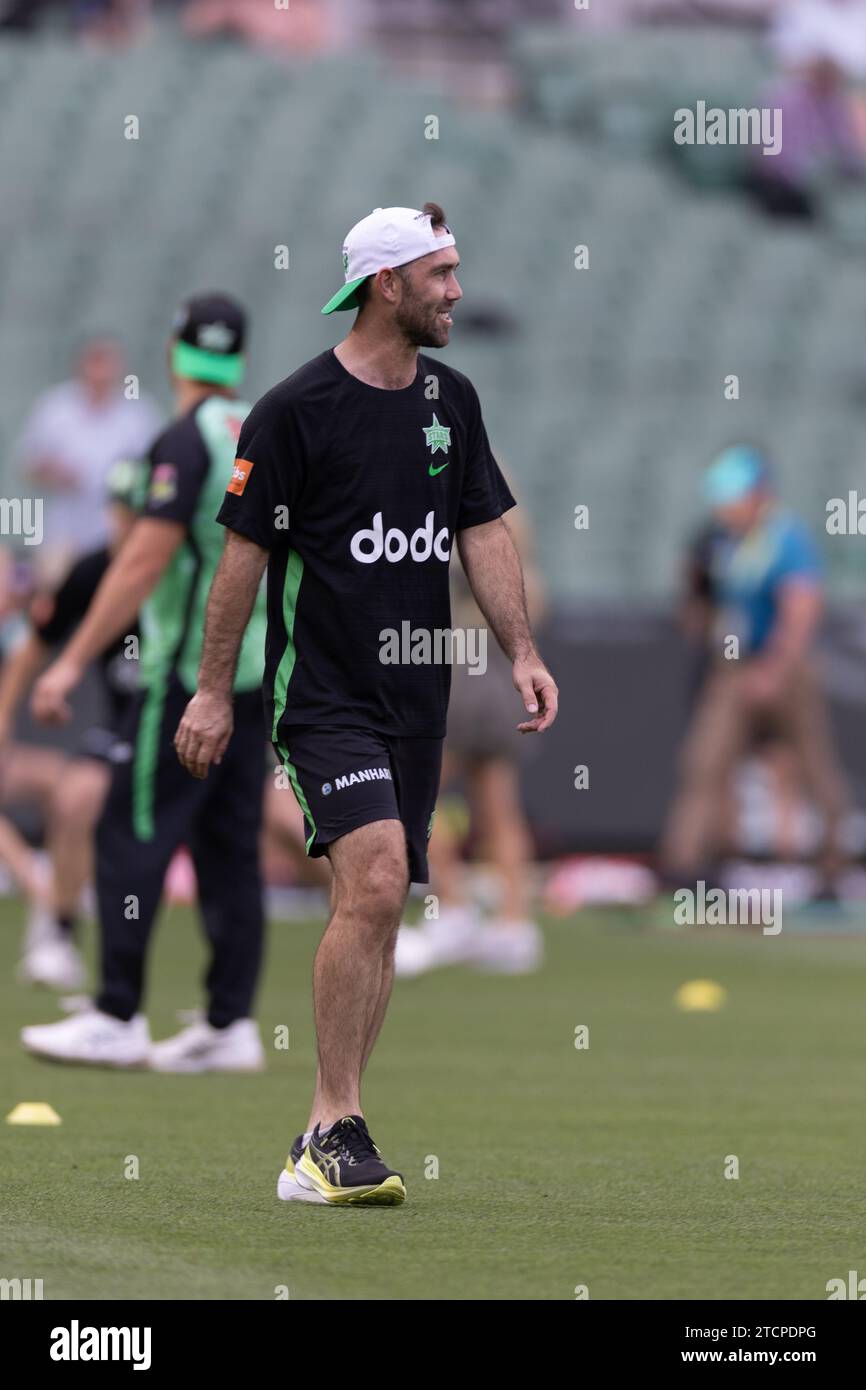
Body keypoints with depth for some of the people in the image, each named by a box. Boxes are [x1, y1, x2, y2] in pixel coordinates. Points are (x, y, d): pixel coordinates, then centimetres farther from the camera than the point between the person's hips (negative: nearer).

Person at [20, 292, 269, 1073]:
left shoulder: (189, 439, -13)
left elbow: (144, 561, -18)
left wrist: (73, 663, -17)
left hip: (189, 672, -8)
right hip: (256, 675, 8)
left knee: (132, 836, -4)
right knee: (230, 848, 9)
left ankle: (118, 1019, -6)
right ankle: (229, 1024, 7)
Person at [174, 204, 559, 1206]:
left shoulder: (449, 400, 10)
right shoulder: (296, 410, -9)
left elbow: (483, 532, 14)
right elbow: (246, 549, -5)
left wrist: (521, 653, 3)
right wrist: (213, 689, -4)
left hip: (416, 700, 7)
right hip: (321, 696, -7)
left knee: (376, 914, 6)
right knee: (374, 884, -21)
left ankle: (327, 1141, 12)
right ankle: (334, 1130, -17)